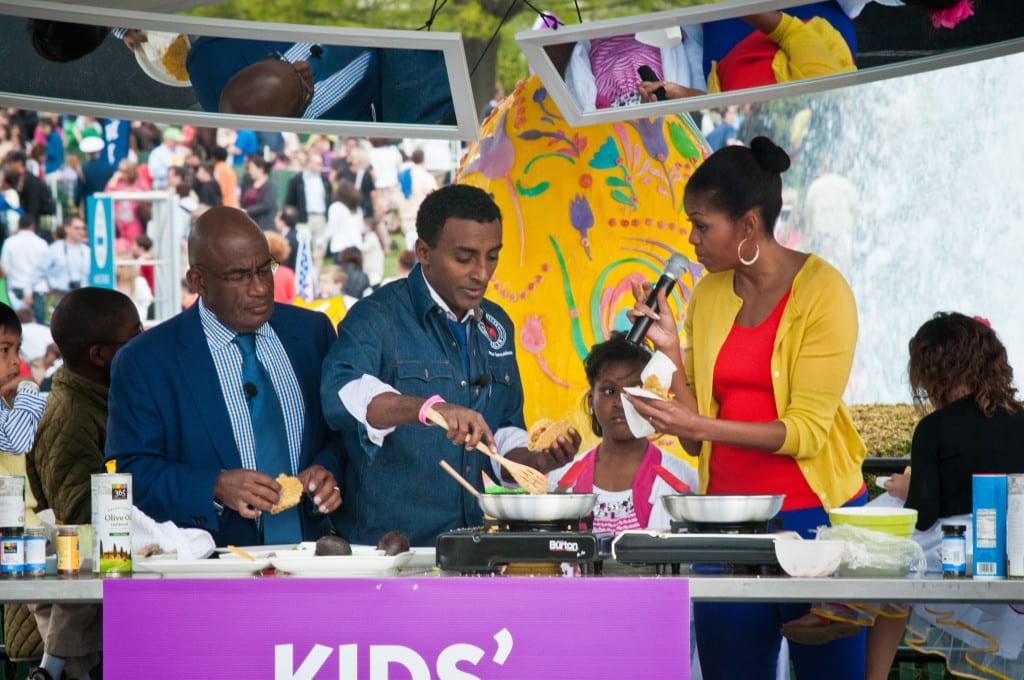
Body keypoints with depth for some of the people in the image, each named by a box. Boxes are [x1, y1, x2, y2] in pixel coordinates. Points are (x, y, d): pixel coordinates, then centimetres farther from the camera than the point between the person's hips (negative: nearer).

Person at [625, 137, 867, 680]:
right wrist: (671, 350, -5)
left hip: (813, 511, -5)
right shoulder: (707, 297, 7)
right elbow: (695, 440, 6)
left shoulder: (821, 290, -9)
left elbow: (807, 429, -14)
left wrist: (704, 426, -23)